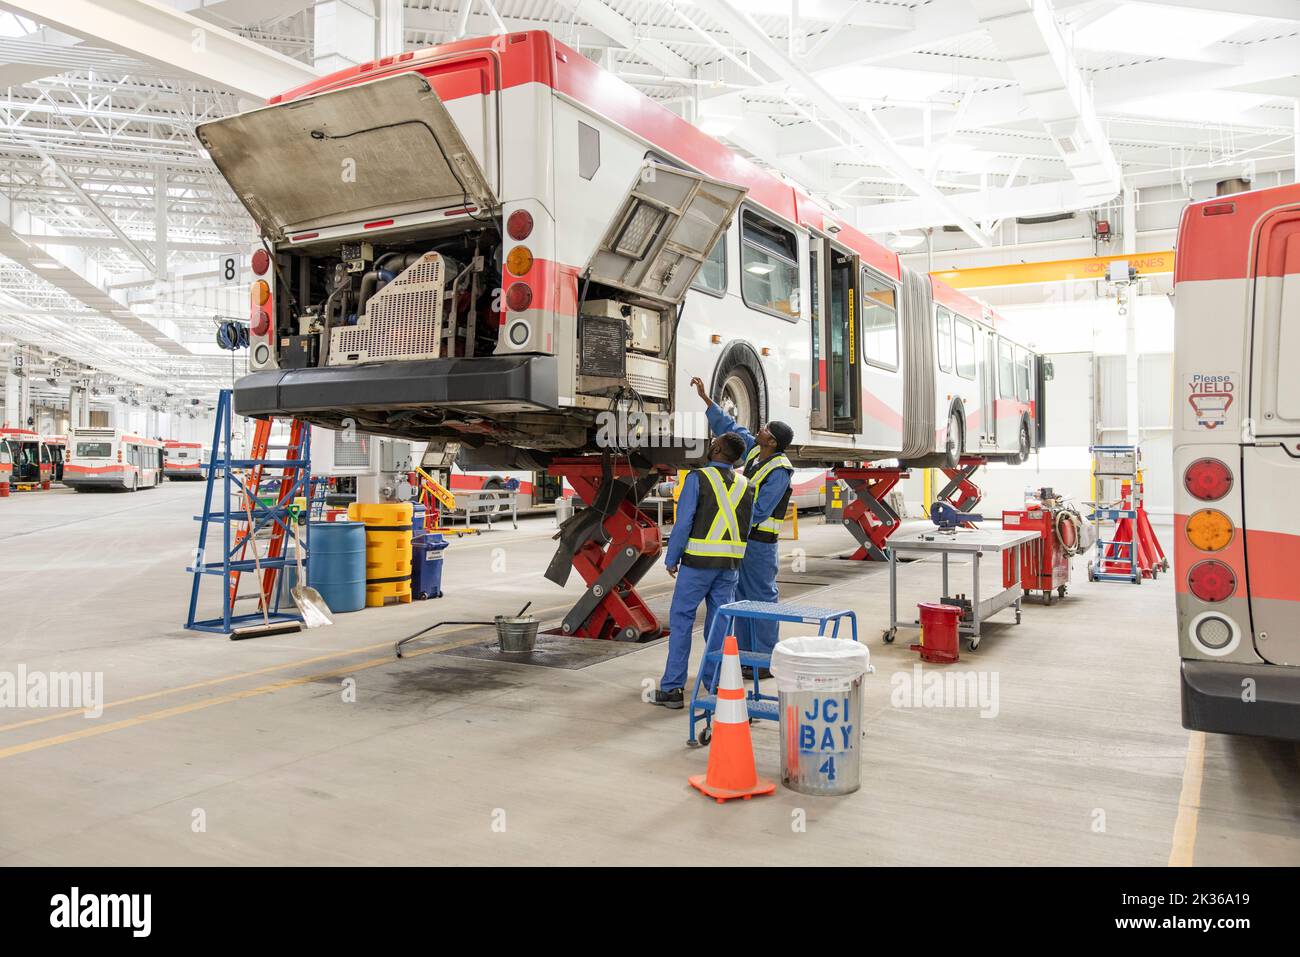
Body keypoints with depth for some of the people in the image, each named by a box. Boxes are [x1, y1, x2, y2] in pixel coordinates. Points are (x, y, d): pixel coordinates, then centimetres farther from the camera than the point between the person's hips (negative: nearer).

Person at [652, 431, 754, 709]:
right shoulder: (745, 485, 6)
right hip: (730, 562, 5)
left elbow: (683, 522, -12)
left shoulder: (698, 478, -10)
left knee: (681, 619, 3)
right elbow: (746, 528, 9)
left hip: (698, 560, -5)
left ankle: (672, 688, 2)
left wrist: (671, 559, -3)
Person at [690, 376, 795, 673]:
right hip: (741, 538, 9)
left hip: (759, 542, -9)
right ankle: (745, 656, 24)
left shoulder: (779, 471, -20)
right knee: (741, 598, 14)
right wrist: (706, 397, 13)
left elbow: (759, 511, -23)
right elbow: (728, 427, 15)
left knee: (762, 599, -2)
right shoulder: (755, 451, 5)